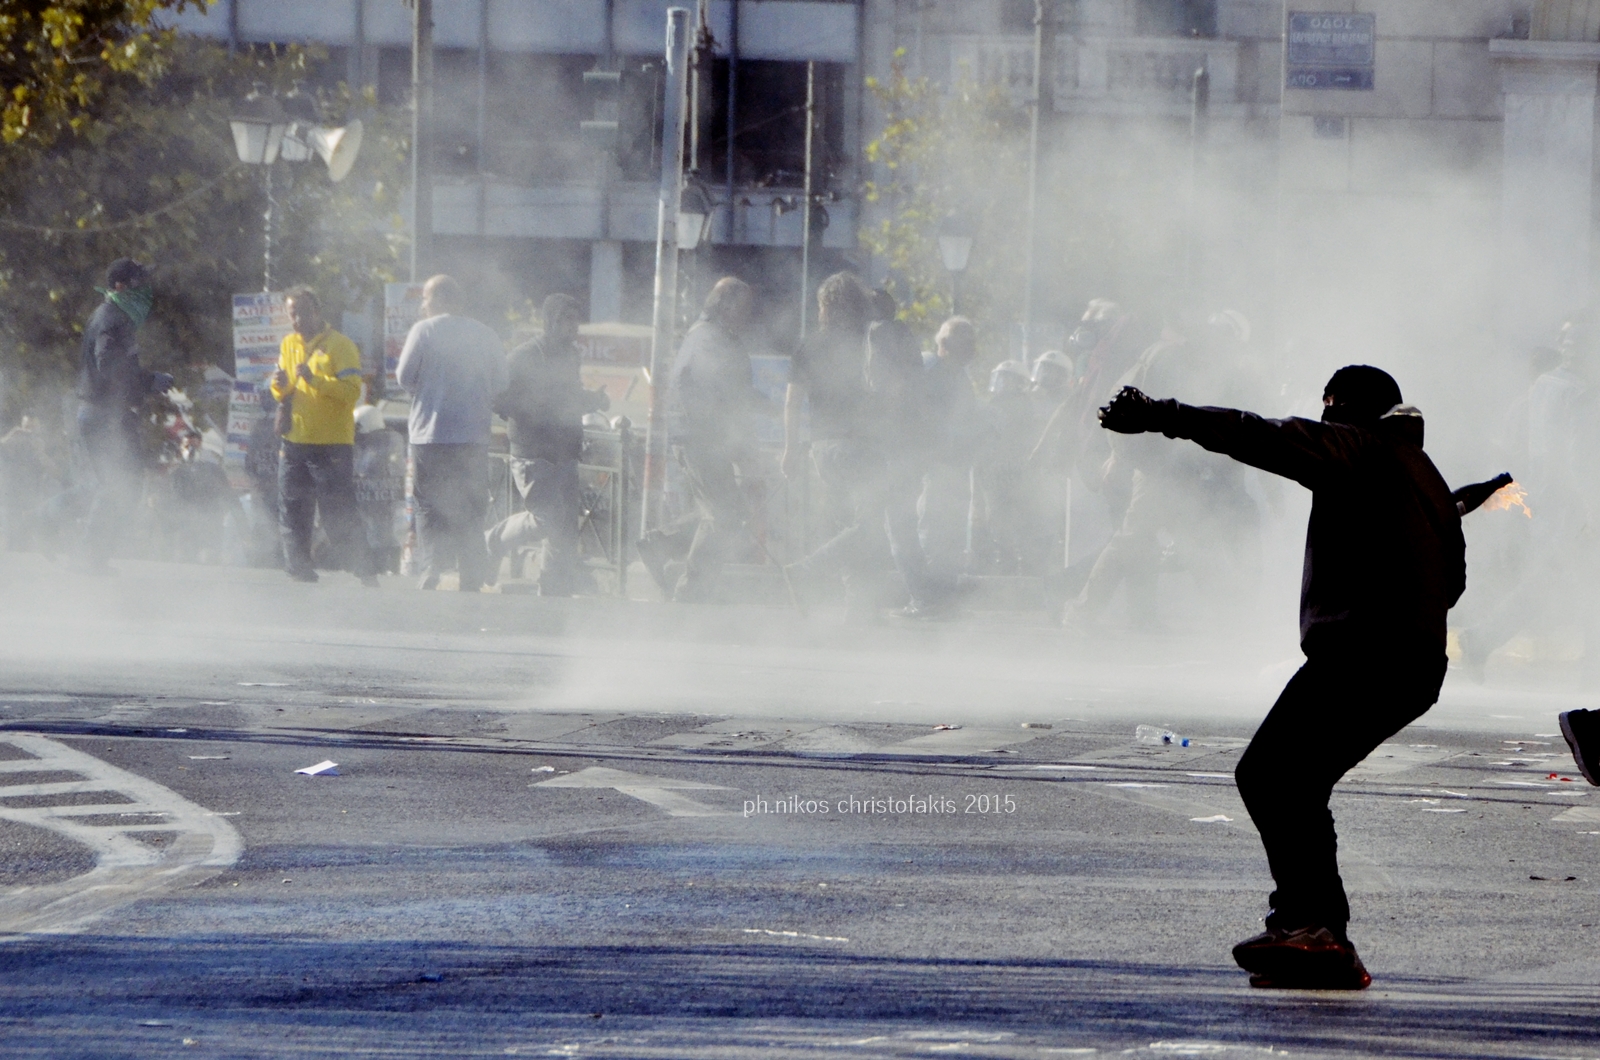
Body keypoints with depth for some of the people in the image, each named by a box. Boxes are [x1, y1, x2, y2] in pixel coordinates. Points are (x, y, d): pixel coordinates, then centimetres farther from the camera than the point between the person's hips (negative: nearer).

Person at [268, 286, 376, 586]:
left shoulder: (340, 346, -7)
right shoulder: (289, 345, 13)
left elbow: (351, 391, -17)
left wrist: (315, 380, -27)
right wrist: (279, 386, -5)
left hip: (332, 445, -6)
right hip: (295, 443, 6)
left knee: (338, 517, -7)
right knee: (293, 516, 8)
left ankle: (363, 572, 0)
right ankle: (299, 573, 15)